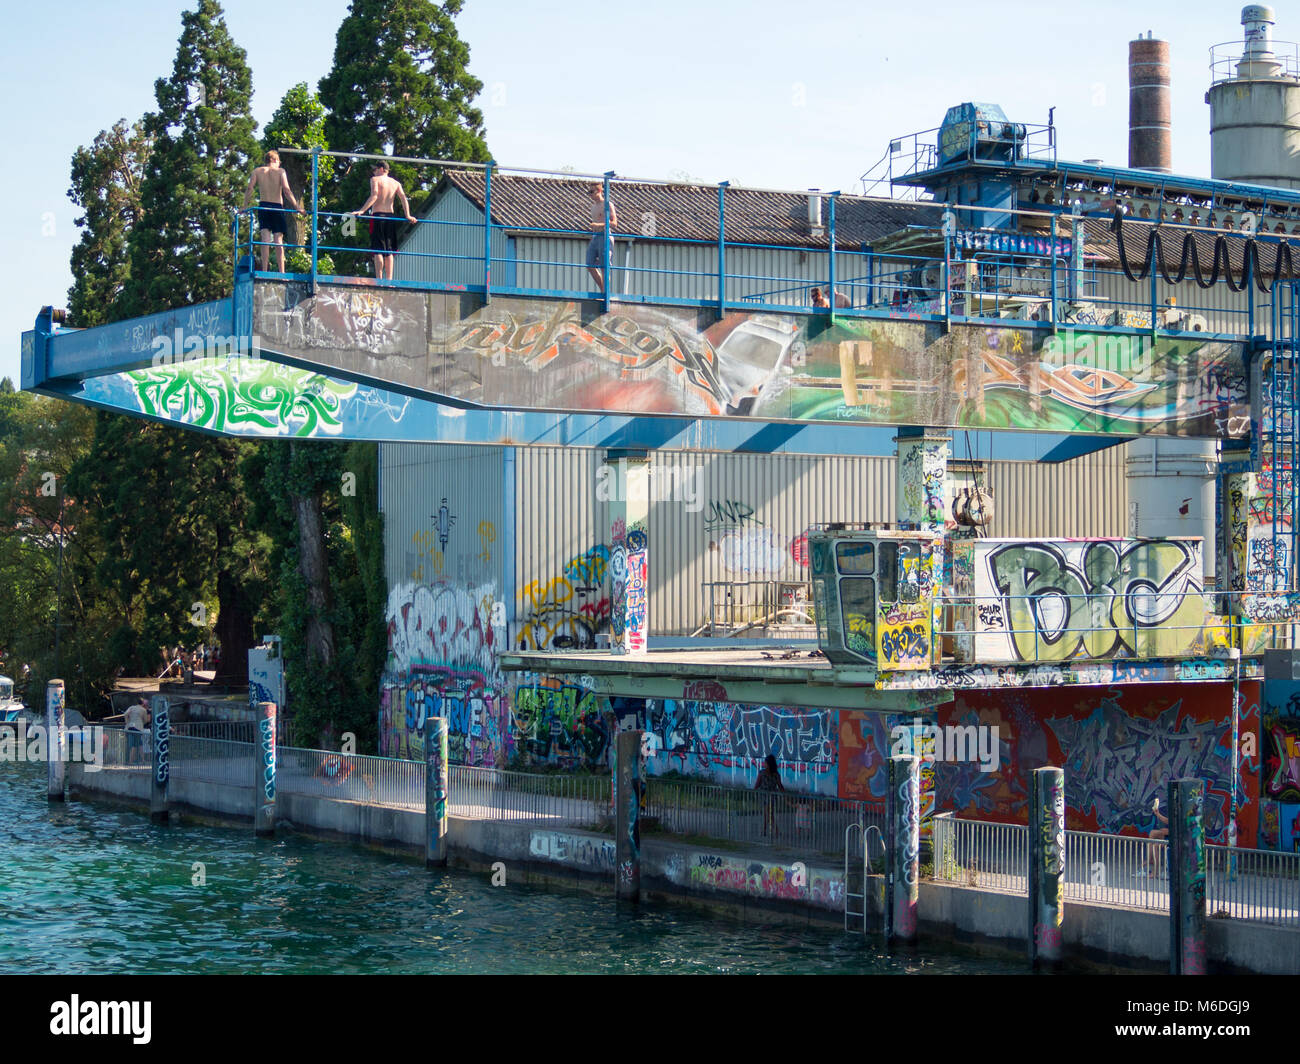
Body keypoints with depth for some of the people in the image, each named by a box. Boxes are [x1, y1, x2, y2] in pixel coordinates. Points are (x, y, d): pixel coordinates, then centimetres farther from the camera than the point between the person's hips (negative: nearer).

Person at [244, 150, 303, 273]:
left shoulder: (257, 171, 10)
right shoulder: (280, 172, 5)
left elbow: (250, 188, 0)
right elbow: (286, 190, -5)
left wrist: (245, 205, 1)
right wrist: (296, 207, -5)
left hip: (263, 206, 1)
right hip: (277, 207, -1)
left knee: (265, 238, -6)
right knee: (278, 239, 0)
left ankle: (264, 270, -19)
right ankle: (281, 272, -6)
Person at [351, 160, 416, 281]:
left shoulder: (375, 179, 1)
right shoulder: (396, 183, 15)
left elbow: (374, 196, -14)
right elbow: (403, 198, 4)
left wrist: (362, 211, -18)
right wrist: (407, 216, -1)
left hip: (377, 215, -5)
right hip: (391, 216, 5)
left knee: (378, 250, -7)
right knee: (389, 251, 8)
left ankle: (379, 279, -15)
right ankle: (389, 279, 1)